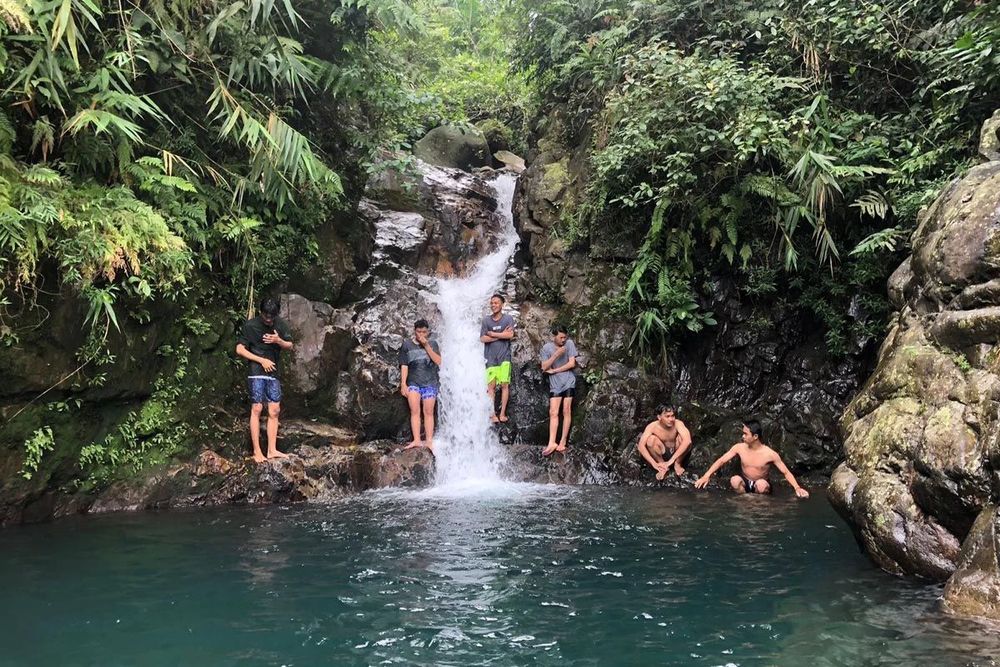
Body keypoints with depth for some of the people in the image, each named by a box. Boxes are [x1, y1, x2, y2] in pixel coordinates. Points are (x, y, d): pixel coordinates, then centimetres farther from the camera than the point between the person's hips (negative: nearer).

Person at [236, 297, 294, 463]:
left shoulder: (280, 324, 5)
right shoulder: (250, 325, -7)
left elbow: (289, 345, 10)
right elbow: (239, 349, -7)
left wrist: (279, 341, -12)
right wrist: (262, 360, -13)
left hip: (273, 372, 5)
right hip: (256, 371, -5)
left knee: (274, 411, 2)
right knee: (257, 409, -8)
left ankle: (272, 450, 8)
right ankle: (257, 451, -4)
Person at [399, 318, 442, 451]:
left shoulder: (433, 344, 9)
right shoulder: (407, 345, 6)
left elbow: (438, 361, -4)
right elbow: (404, 366, 4)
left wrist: (426, 346, -12)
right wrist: (403, 384, -4)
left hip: (430, 383, 0)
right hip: (413, 383, 0)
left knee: (428, 412, -2)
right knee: (415, 411, -10)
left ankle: (429, 441, -1)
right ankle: (416, 440, -10)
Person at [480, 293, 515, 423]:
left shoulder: (508, 319, 4)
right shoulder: (486, 320, 7)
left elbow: (510, 335, -10)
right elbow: (483, 338, -2)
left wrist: (492, 334, -6)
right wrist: (501, 335, -7)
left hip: (504, 357, -1)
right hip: (490, 358, 1)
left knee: (505, 385, -2)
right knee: (491, 386, -5)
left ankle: (503, 413, 3)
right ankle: (492, 414, -4)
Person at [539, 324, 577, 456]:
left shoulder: (569, 343, -5)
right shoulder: (546, 347, -2)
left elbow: (572, 363, -9)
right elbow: (544, 367, -8)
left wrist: (554, 370, -8)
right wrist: (556, 354, -20)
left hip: (568, 381, -1)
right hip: (555, 383, 2)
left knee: (566, 411, -2)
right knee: (553, 412, -5)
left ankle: (563, 441, 2)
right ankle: (552, 443, -10)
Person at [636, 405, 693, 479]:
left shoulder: (678, 424, -26)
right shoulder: (653, 426, -24)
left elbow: (687, 441, -43)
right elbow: (641, 446, -31)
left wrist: (671, 460, -47)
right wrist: (654, 463, -41)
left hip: (677, 452, 0)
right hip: (662, 452, 0)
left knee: (683, 437, -30)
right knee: (651, 439, -30)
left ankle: (677, 464, -6)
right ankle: (663, 468, -9)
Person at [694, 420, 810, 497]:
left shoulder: (770, 454, -18)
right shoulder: (739, 447, -10)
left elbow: (786, 472, -12)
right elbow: (721, 461, -6)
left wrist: (797, 488, -27)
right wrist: (706, 476, -16)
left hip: (760, 485, -2)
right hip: (744, 483, 2)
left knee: (761, 484, -37)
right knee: (734, 480, -32)